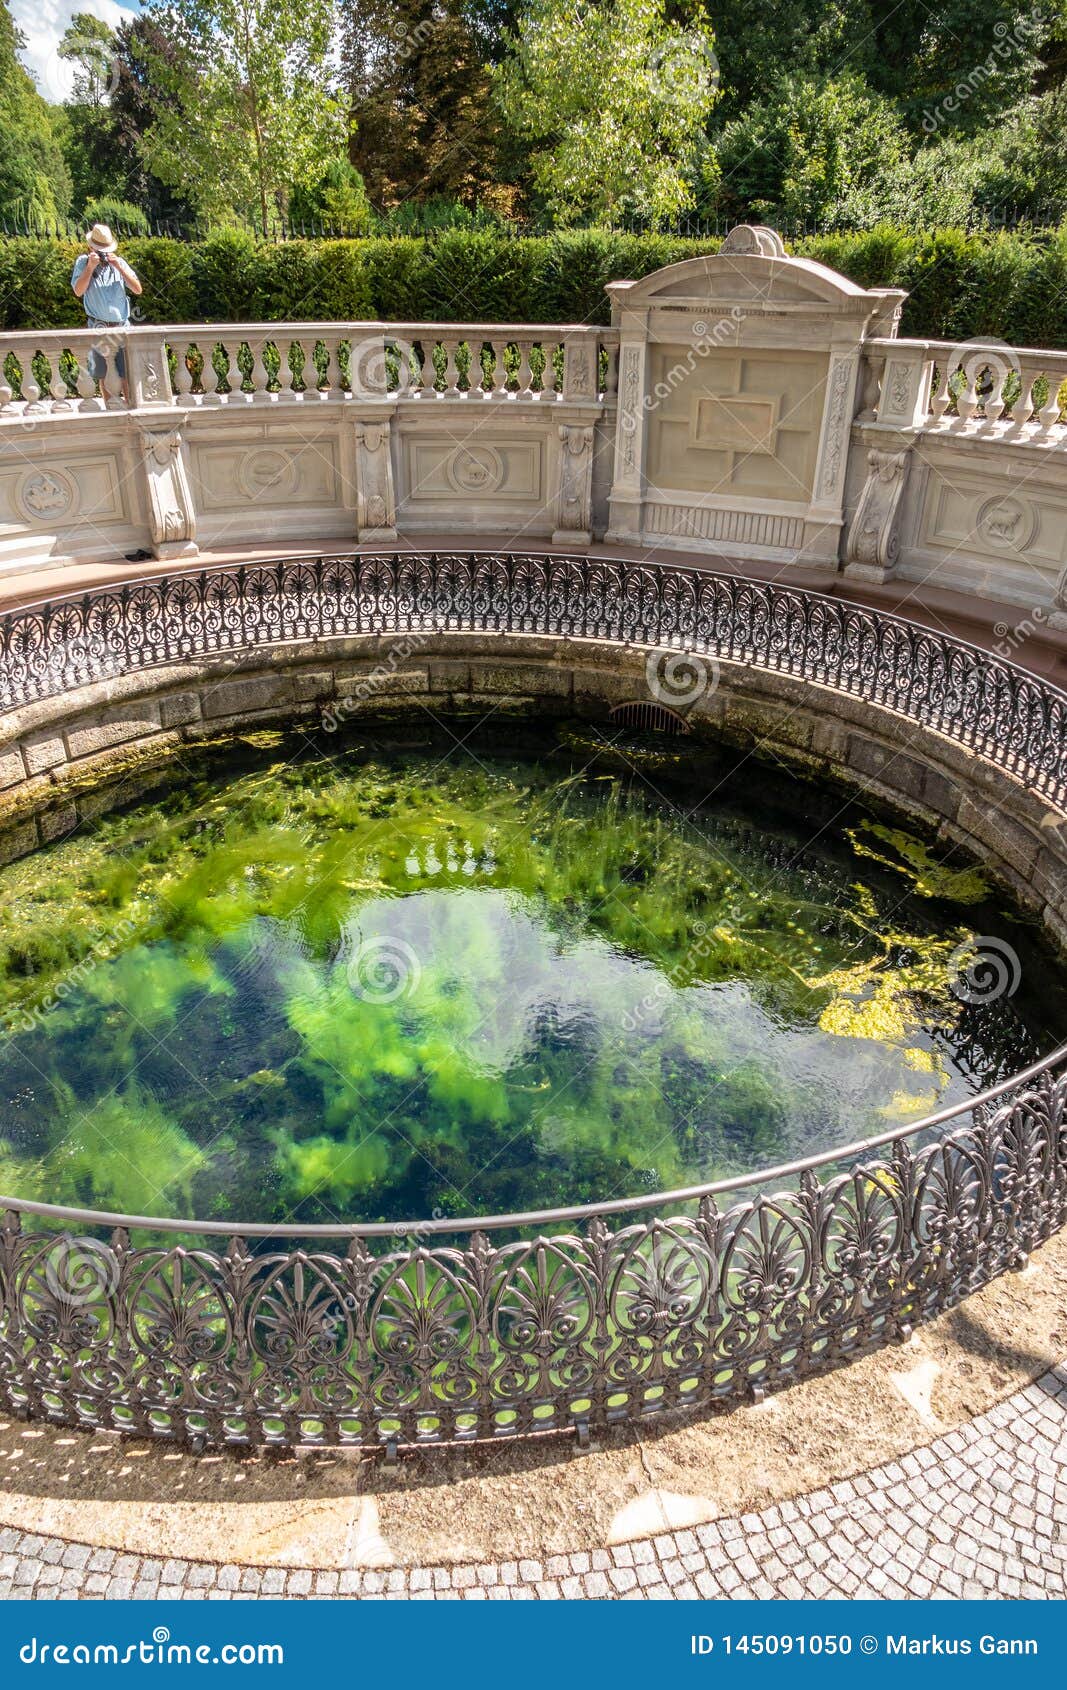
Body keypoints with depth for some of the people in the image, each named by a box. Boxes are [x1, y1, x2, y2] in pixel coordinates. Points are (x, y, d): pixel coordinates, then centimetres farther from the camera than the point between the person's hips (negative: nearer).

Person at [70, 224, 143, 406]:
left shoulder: (119, 262, 6)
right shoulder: (83, 262, 2)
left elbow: (137, 289, -2)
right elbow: (78, 291, -8)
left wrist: (119, 267, -11)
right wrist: (90, 267, -14)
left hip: (122, 326, 1)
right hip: (99, 328, 0)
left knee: (127, 374, -2)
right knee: (104, 375, 6)